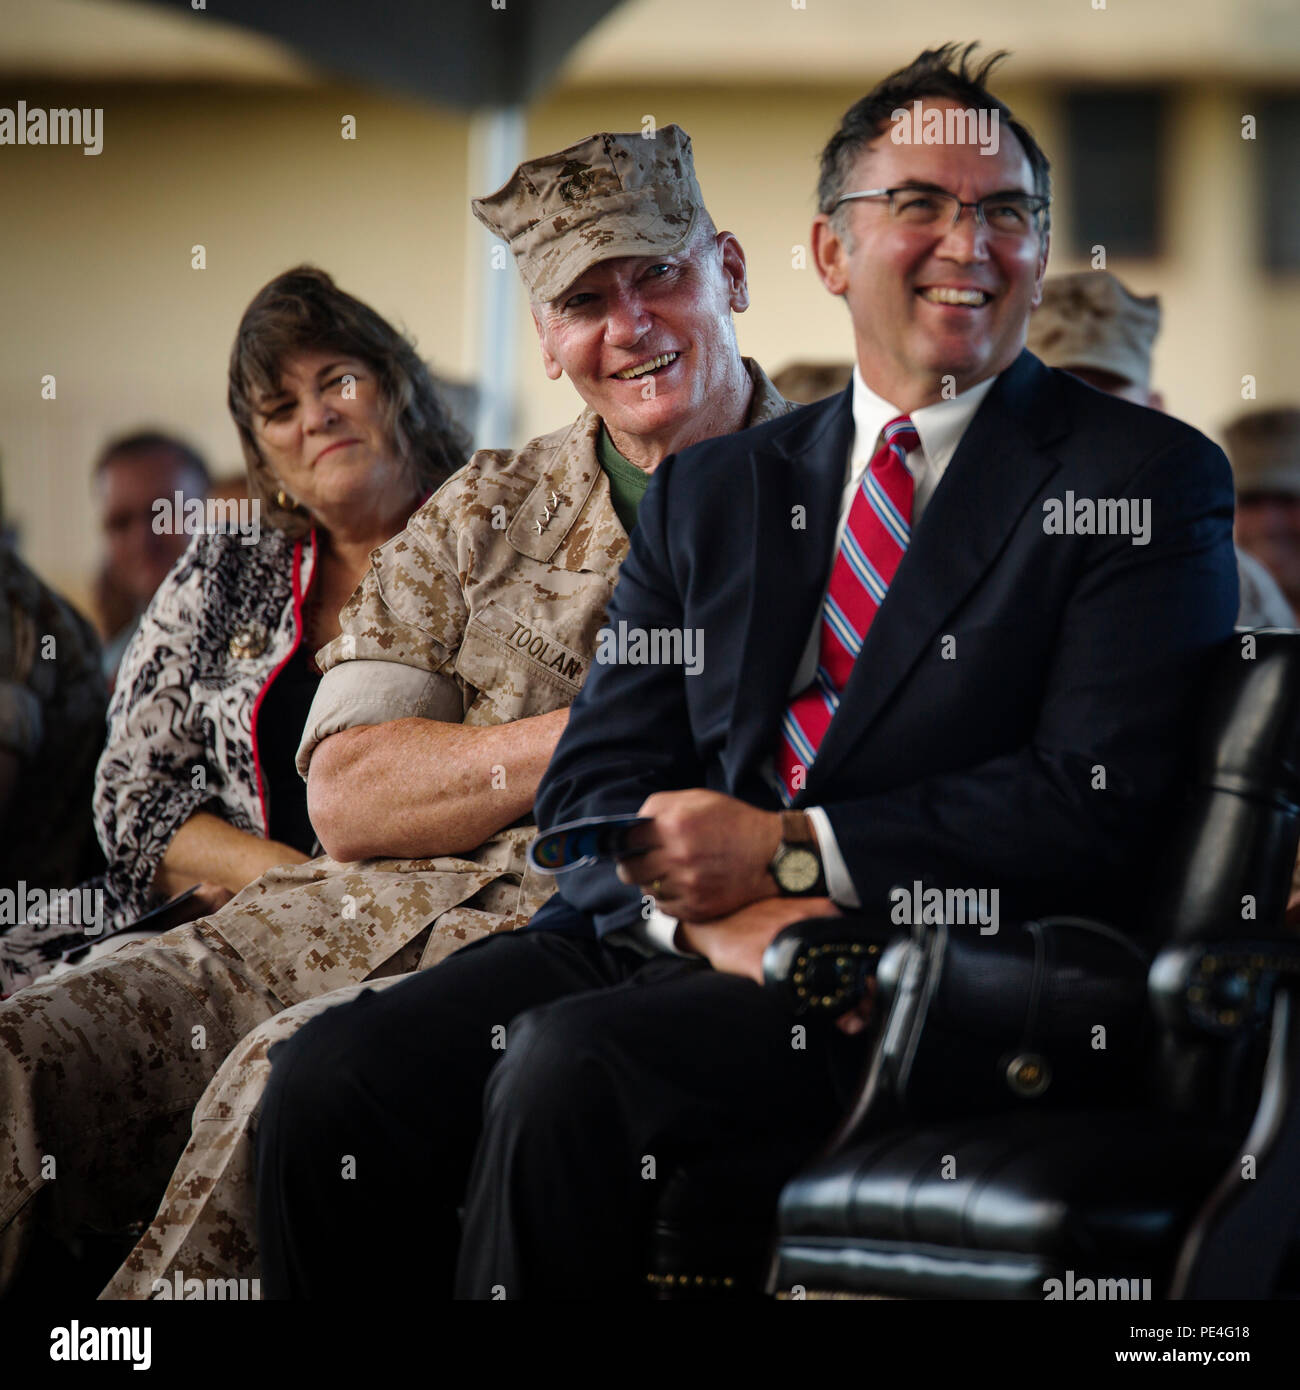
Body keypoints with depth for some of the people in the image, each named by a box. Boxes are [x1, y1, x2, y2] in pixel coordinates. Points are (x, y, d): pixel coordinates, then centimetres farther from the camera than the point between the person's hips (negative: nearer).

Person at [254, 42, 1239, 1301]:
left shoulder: (1146, 479, 4)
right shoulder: (711, 492, 20)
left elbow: (1098, 805, -7)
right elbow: (593, 778, 12)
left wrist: (781, 853, -10)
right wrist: (706, 906, -11)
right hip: (664, 940, 5)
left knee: (570, 1068, -31)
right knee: (329, 1076, -19)